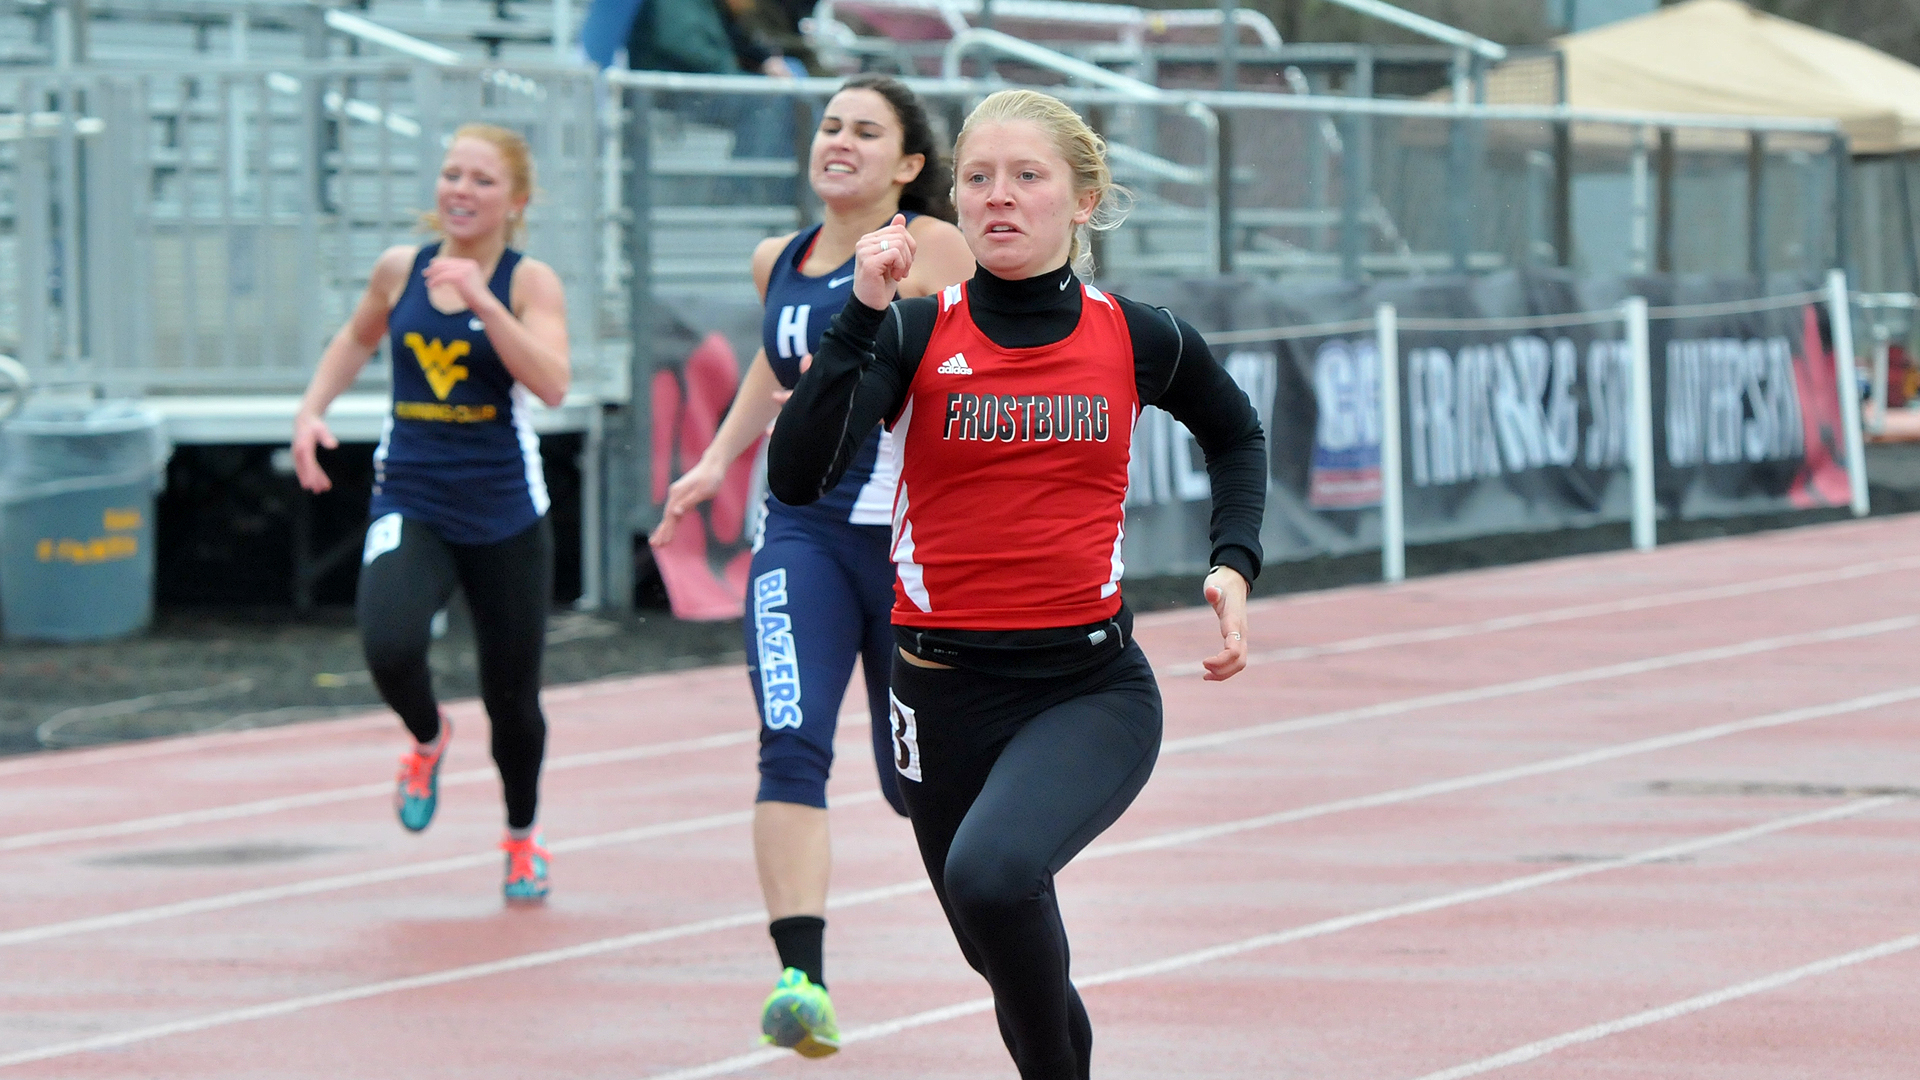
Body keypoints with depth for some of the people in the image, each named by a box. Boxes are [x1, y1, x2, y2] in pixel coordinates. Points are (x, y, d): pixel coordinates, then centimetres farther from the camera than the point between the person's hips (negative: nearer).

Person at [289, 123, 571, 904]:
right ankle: (427, 741, 10)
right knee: (388, 647, -26)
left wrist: (482, 299, -30)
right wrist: (313, 410, 10)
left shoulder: (530, 283, -7)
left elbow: (551, 384, -23)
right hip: (410, 506, 1)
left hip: (505, 516, -1)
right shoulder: (400, 271, 3)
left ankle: (522, 839, 38)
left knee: (512, 694, 9)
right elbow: (358, 338, 24)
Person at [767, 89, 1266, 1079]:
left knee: (993, 871, -32)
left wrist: (1234, 563, 9)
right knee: (1006, 956, 16)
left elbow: (1235, 433, 23)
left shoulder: (1138, 340, 1)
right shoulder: (913, 335, -3)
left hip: (1093, 688, -2)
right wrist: (861, 317, -23)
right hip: (946, 691, 2)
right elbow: (796, 478, -18)